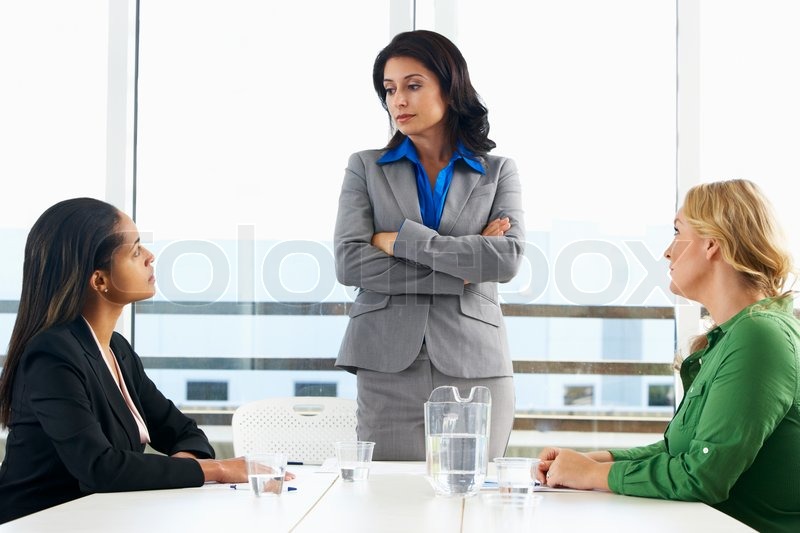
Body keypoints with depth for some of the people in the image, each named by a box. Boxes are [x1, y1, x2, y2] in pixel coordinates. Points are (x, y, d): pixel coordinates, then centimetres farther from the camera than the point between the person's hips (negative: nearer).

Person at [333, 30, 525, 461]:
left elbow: (508, 259, -7)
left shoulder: (497, 172, 10)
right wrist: (461, 269, -8)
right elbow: (349, 263, -5)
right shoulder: (366, 169, 10)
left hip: (476, 369, 0)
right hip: (387, 370, 0)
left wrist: (400, 240, -9)